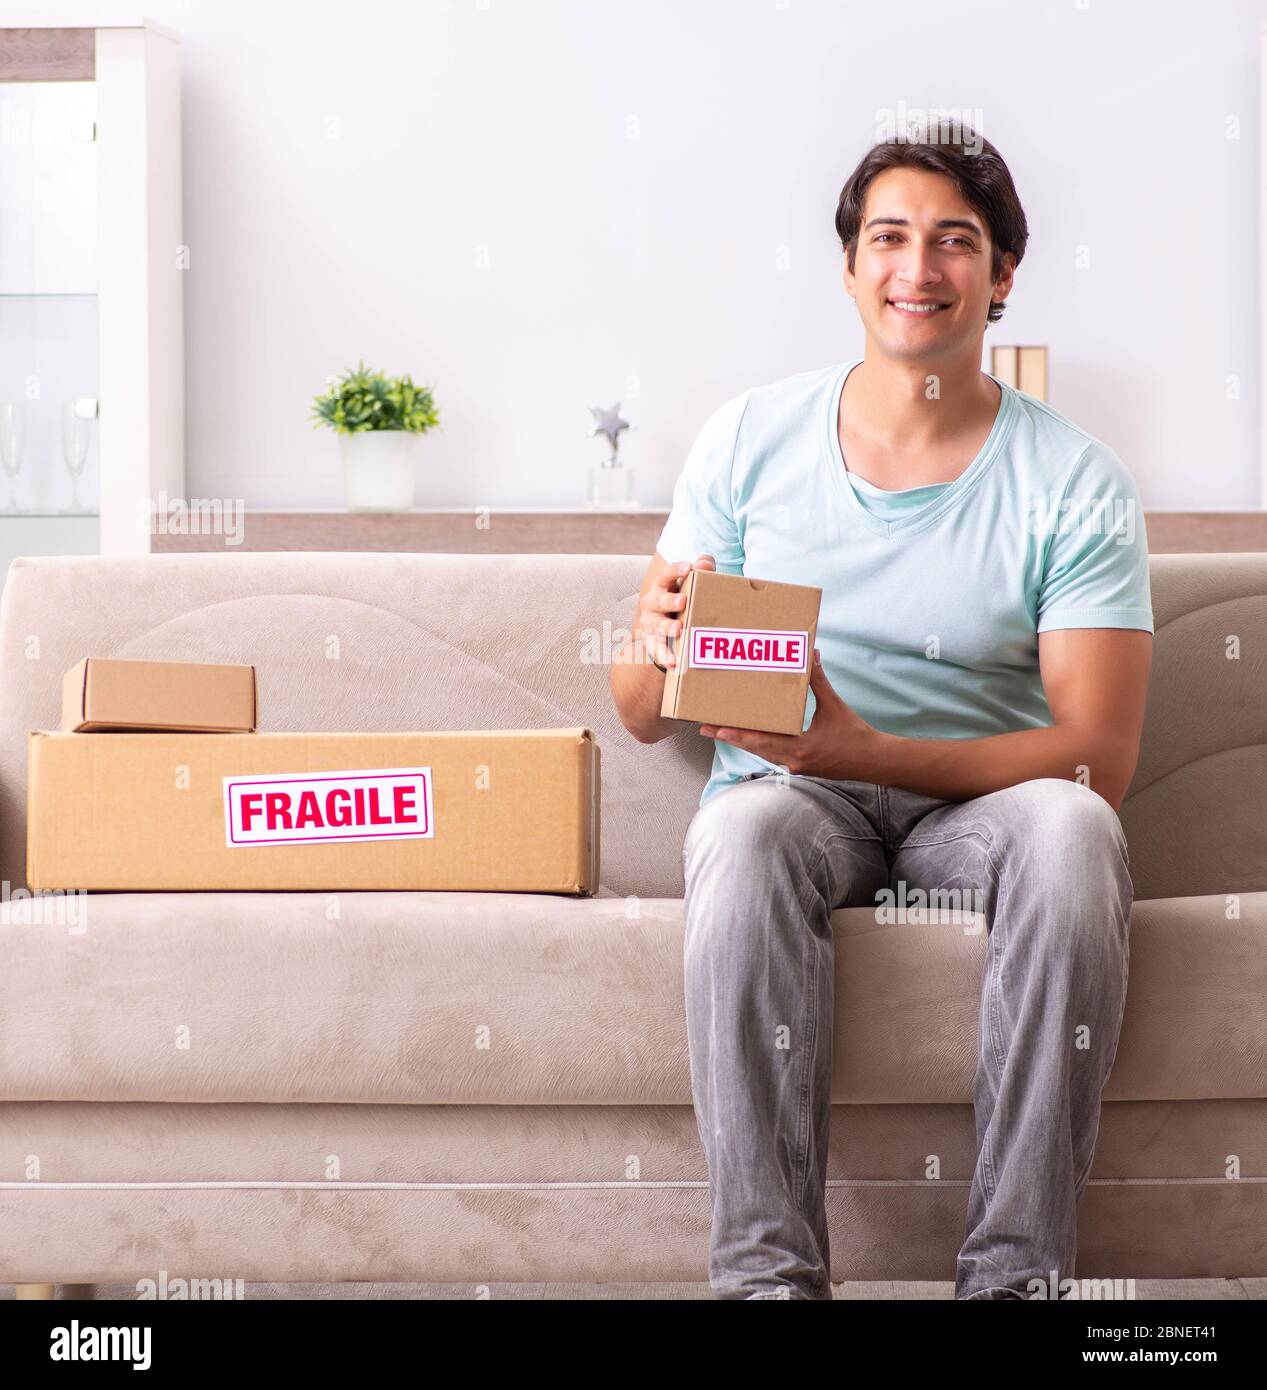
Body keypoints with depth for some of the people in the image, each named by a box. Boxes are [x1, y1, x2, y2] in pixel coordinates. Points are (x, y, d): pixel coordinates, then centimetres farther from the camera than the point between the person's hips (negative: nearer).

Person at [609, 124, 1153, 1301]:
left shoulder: (1071, 480, -2)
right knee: (744, 831, -35)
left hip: (977, 802, 0)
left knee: (1072, 828, -34)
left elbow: (1098, 757, -11)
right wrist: (659, 646, -21)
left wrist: (866, 751, -24)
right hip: (790, 797, 0)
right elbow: (641, 718, 5)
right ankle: (767, 1271, -33)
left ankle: (1016, 1270, -28)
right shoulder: (751, 439, 4)